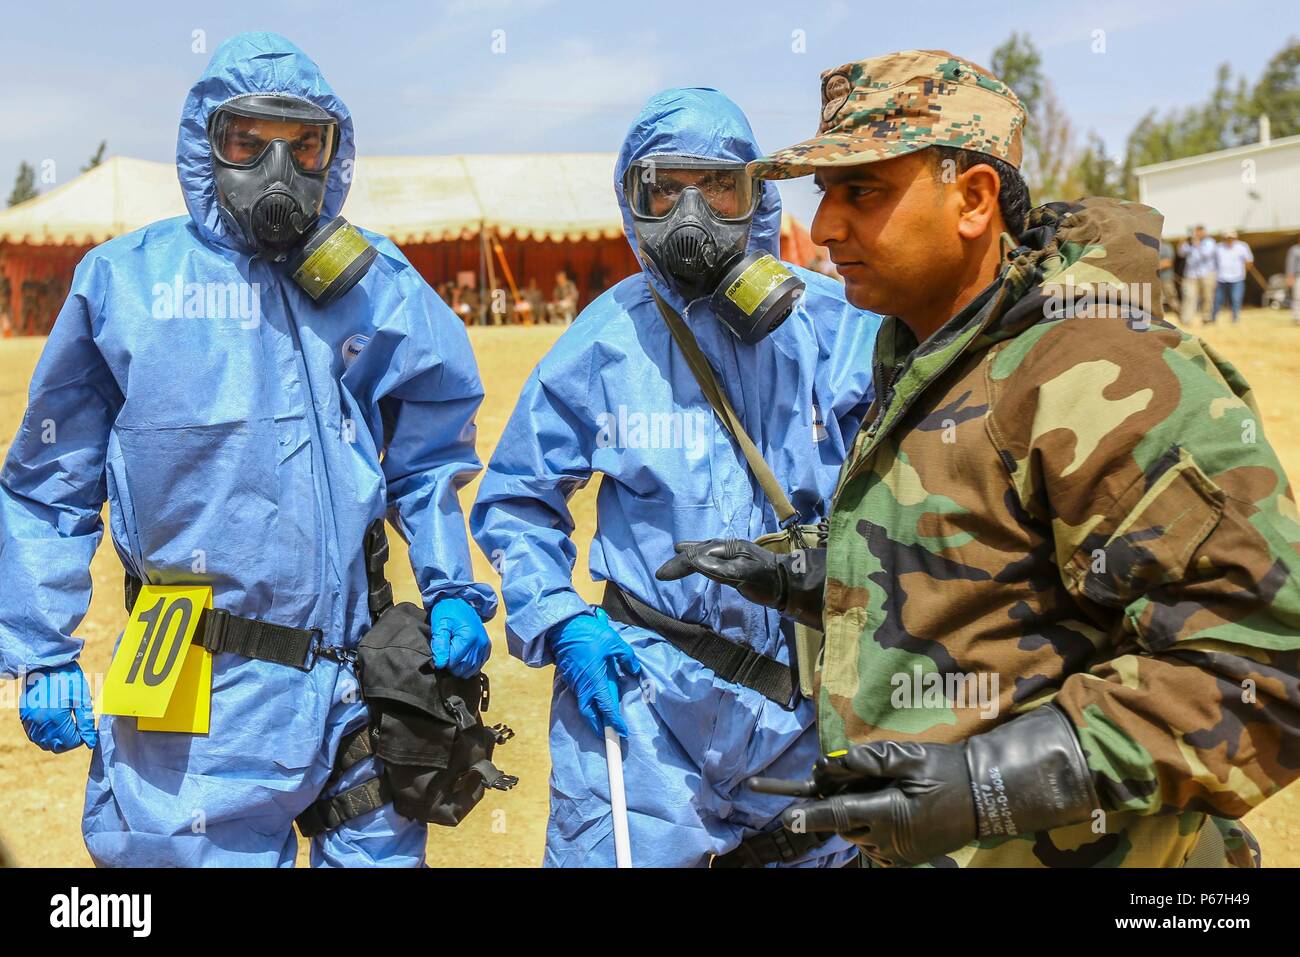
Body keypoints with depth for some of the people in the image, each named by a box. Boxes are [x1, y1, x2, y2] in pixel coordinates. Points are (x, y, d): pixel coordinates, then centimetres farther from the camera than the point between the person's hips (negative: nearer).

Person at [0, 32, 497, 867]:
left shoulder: (379, 286, 7)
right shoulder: (124, 280, 2)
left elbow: (429, 459, 15)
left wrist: (453, 590, 2)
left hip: (355, 679, 3)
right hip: (197, 695, -2)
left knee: (379, 850, 15)